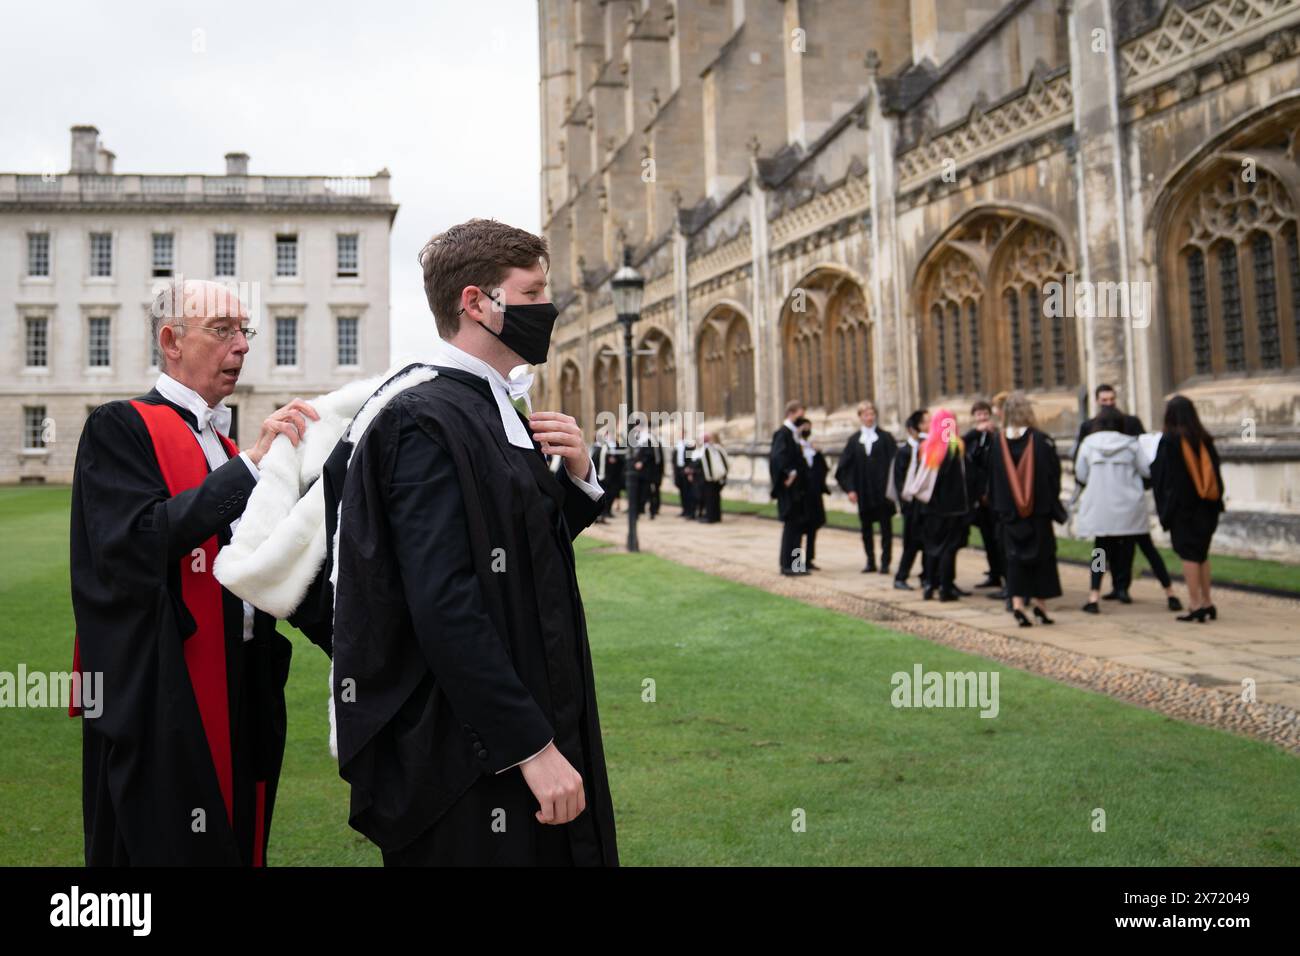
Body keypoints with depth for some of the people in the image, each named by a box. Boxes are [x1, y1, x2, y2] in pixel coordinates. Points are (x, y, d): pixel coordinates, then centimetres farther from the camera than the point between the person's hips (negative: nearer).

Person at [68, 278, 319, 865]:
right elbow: (135, 542, -22)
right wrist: (250, 464, -24)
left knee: (233, 845, 14)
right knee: (165, 850, 2)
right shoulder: (119, 429, -7)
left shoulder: (227, 449, 16)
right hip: (160, 701, -7)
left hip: (239, 694, 7)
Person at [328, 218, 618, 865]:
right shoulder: (426, 423, -18)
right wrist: (533, 746, -22)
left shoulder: (501, 415, 10)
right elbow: (444, 608, -24)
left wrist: (577, 477, 0)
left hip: (539, 728, 9)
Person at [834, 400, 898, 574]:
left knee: (886, 527, 0)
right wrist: (849, 488, -3)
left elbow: (895, 462, -3)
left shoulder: (885, 437, 1)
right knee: (866, 529, 7)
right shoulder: (854, 440, 6)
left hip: (882, 491, -2)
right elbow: (844, 466, 6)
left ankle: (885, 562, 6)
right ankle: (870, 561, 17)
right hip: (864, 492, 2)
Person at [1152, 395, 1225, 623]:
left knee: (1188, 555, -2)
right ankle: (1207, 603, 17)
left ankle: (1196, 605, -4)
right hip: (1205, 507, 5)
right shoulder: (1204, 440, 3)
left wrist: (1163, 506, 1)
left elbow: (1160, 474, -8)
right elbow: (1215, 472, 7)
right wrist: (1216, 502, 14)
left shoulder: (1168, 441, -11)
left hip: (1180, 505, -5)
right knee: (1202, 554, 15)